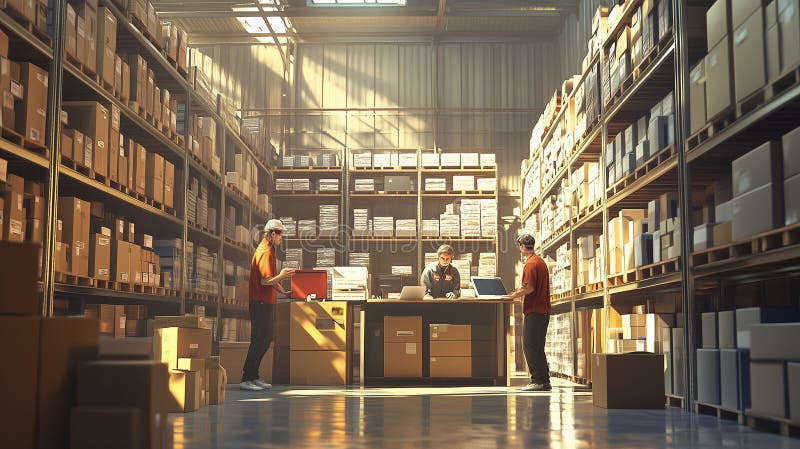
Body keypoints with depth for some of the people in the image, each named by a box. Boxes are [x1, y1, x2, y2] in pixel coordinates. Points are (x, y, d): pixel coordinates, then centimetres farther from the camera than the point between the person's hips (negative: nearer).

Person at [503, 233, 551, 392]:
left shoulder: (531, 263, -13)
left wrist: (514, 295, -7)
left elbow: (530, 288, -20)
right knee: (537, 347, 13)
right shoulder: (541, 261, 17)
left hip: (534, 311, -9)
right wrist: (519, 291, 21)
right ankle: (544, 380, 14)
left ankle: (538, 380, -6)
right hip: (543, 309, 10)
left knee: (530, 346, -5)